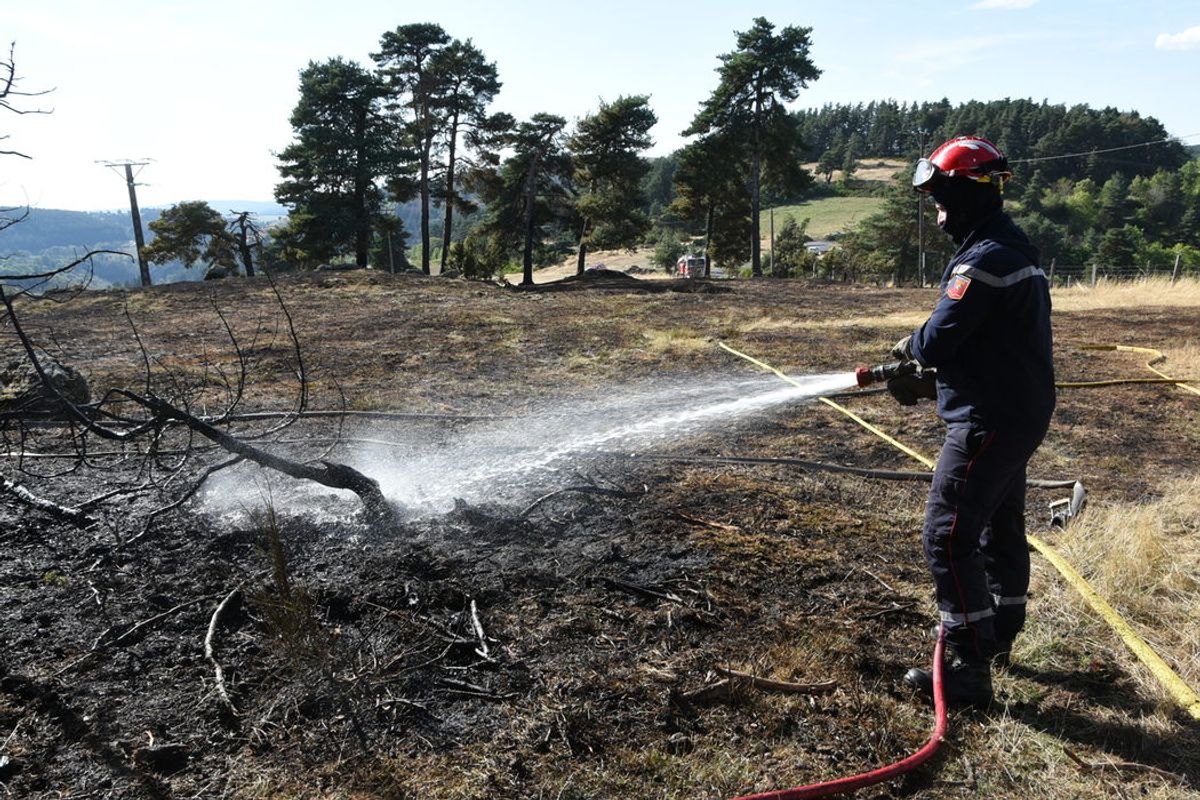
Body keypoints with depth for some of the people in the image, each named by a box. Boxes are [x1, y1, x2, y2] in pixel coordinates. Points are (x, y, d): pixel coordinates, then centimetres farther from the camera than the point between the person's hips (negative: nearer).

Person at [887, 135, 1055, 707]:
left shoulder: (984, 260, -21)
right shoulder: (1015, 249, 13)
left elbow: (938, 340, -23)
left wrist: (909, 347, 0)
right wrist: (930, 381, 9)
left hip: (989, 423, -11)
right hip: (1020, 415, 11)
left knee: (948, 538, -6)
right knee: (1001, 529, 21)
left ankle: (969, 671, 1)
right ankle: (998, 638, 38)